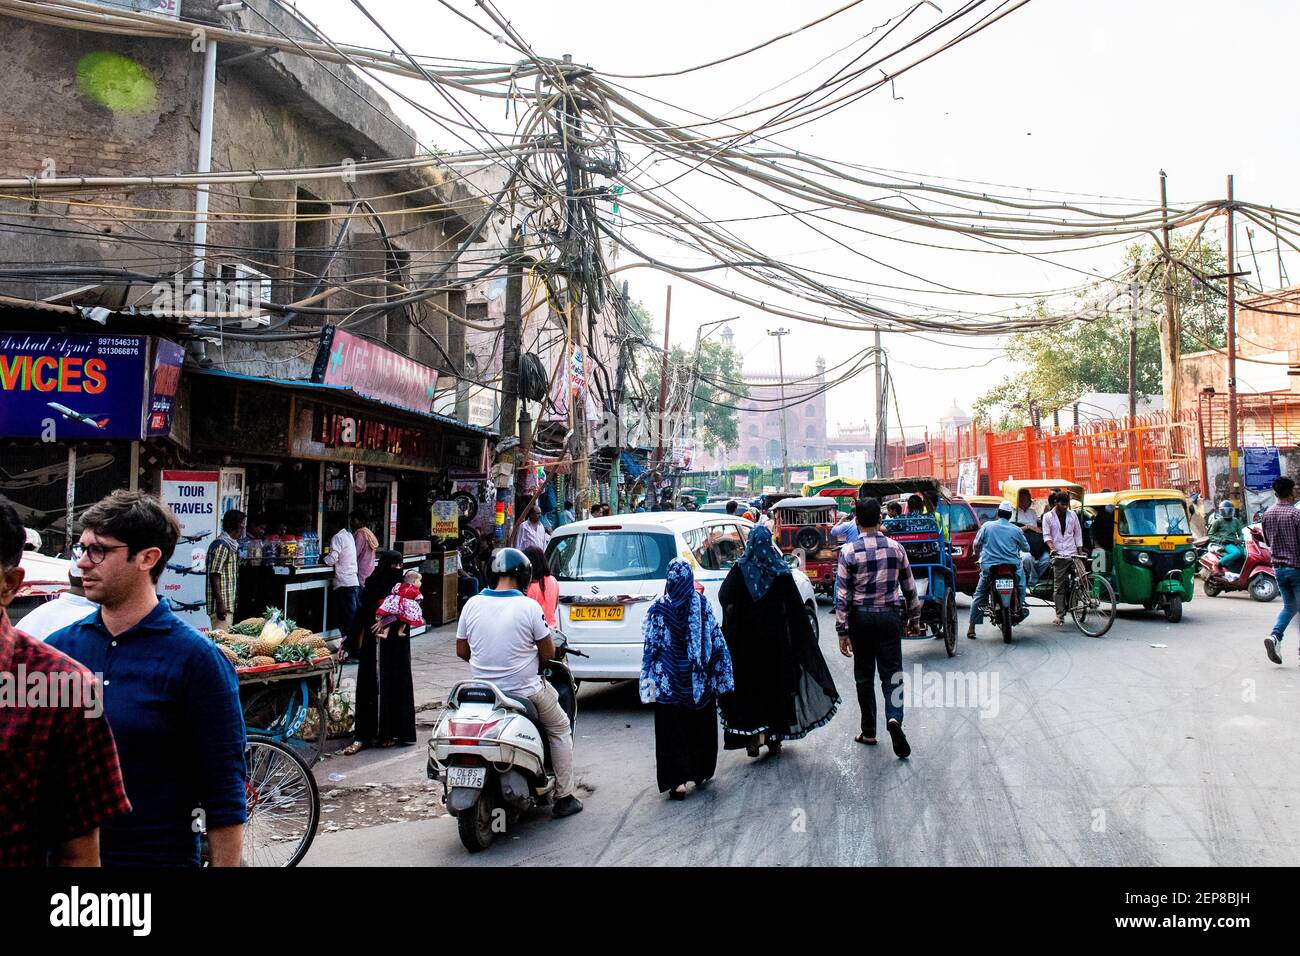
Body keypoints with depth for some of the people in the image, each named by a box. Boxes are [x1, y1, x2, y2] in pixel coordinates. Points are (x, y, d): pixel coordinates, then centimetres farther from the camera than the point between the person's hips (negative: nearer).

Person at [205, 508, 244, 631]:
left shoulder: (230, 545, 17)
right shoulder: (221, 545, -13)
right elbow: (214, 576, -19)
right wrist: (220, 603, -22)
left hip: (228, 605, 10)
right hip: (222, 606, -10)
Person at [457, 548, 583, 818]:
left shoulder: (473, 604, -4)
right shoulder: (528, 606, -15)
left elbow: (461, 651, 5)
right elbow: (548, 652, -7)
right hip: (525, 691, -4)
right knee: (560, 729, 18)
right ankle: (564, 798, 18)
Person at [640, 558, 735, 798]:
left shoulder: (660, 607, -9)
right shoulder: (702, 603, -3)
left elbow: (652, 644, -7)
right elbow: (716, 640, 1)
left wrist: (650, 679, 0)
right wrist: (718, 677, 9)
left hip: (669, 680, -2)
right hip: (700, 679, 3)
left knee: (672, 730, 4)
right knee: (700, 725, 17)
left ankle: (678, 780, -3)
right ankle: (701, 772, 28)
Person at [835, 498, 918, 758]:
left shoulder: (848, 552, -8)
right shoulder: (896, 548, -1)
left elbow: (842, 595, -9)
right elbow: (909, 587, 6)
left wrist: (842, 631, -5)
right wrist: (914, 616, 19)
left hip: (861, 618, -1)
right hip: (890, 616, 1)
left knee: (864, 676, 11)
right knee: (892, 673, 5)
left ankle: (869, 731, 18)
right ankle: (894, 718, -20)